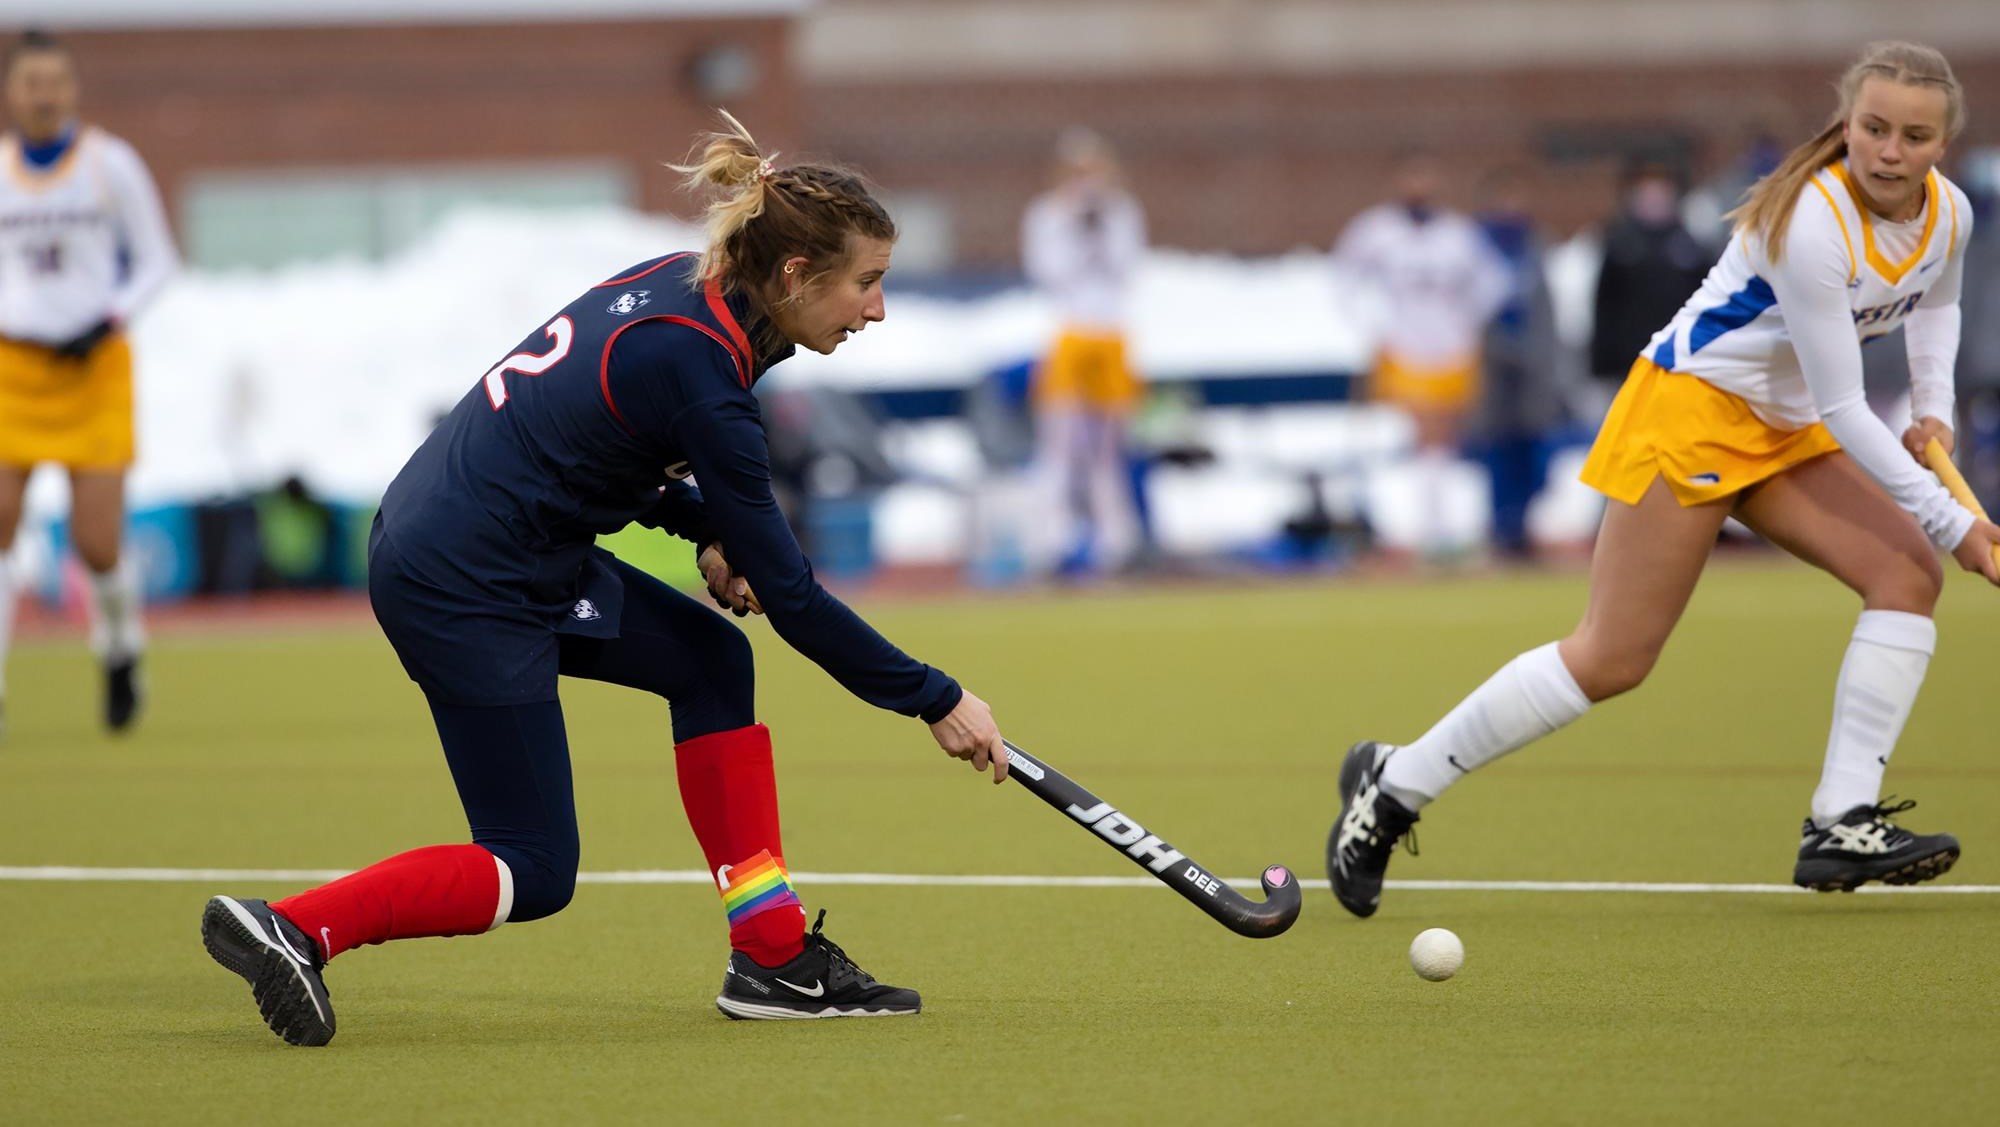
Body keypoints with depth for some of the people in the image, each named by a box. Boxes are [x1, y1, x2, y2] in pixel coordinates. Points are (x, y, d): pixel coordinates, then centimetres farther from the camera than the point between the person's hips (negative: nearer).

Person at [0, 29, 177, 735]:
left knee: (97, 546, -6)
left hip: (93, 367, -2)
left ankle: (120, 650, 26)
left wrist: (111, 319, -11)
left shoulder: (112, 165, -1)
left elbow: (156, 262, 3)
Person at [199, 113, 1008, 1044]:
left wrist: (709, 529, 4)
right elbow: (788, 594, -17)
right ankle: (293, 927, -6)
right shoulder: (699, 374, -23)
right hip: (463, 584, -10)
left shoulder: (680, 283, 2)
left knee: (711, 661, 11)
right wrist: (936, 702, -9)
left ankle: (772, 958, 12)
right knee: (533, 875, -2)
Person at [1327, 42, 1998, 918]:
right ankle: (1393, 787, 3)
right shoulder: (1810, 222, -29)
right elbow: (1842, 408, -25)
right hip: (1692, 408, -8)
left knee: (1908, 574, -11)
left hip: (1784, 429, 8)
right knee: (1611, 658, -8)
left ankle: (1841, 825, -10)